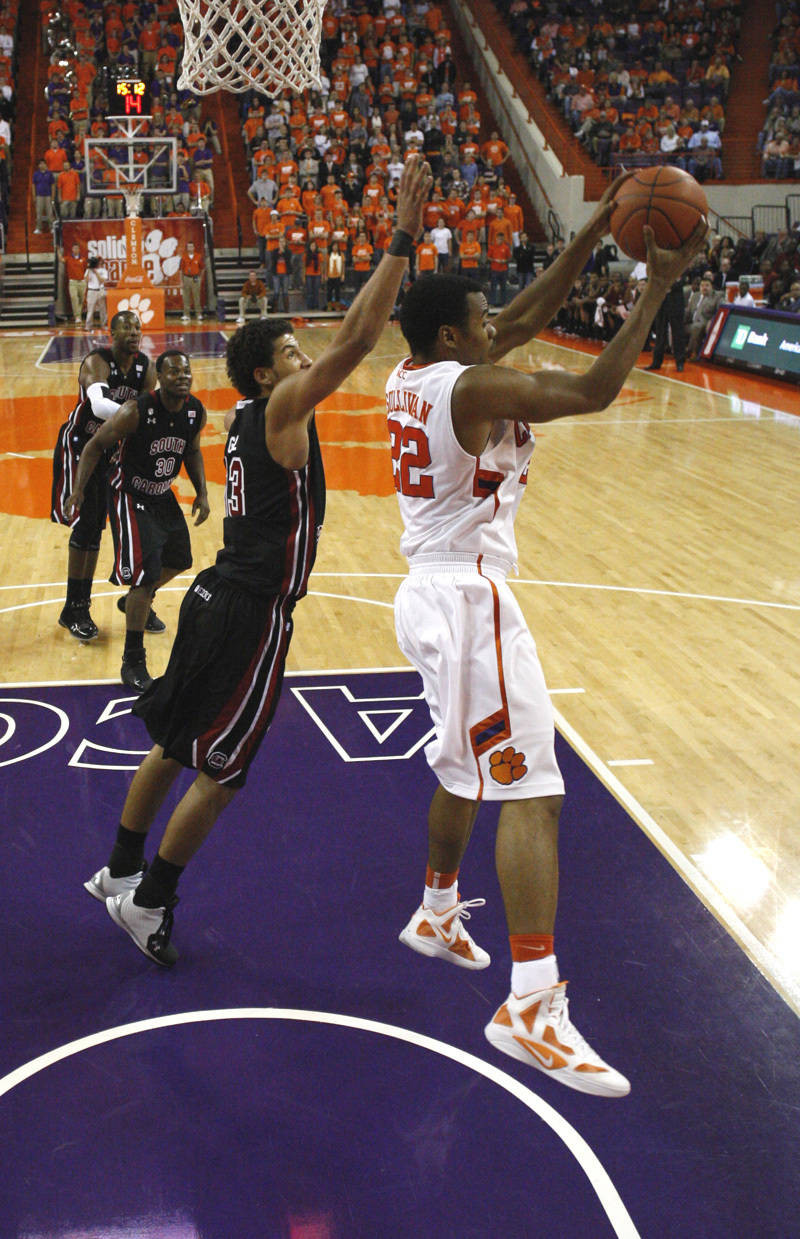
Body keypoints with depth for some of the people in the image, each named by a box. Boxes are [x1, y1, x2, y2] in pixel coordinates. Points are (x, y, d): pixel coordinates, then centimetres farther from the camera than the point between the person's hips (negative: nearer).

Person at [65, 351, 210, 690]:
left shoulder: (196, 412, -8)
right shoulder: (136, 412, -26)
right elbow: (95, 446, -17)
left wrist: (202, 493, 4)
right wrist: (78, 490, -26)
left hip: (163, 496, 7)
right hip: (130, 496, -7)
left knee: (178, 560, 23)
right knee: (144, 576, -16)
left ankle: (134, 601, 53)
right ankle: (133, 662, -4)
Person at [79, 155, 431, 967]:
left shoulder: (252, 413, 10)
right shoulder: (281, 410, -14)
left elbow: (348, 338, 18)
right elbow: (357, 340, -25)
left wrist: (397, 249, 19)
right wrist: (402, 240, -23)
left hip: (216, 597, 9)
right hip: (252, 614, -9)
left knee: (174, 743, 19)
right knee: (219, 770, 2)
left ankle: (119, 870, 32)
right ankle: (147, 902, 13)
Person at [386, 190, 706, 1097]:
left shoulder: (416, 374, 10)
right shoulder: (471, 388, -16)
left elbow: (528, 319, 14)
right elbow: (594, 390, -22)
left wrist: (596, 230, 9)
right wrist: (657, 285, -13)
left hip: (431, 593, 10)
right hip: (467, 598, -10)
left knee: (465, 768, 26)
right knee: (532, 792, -12)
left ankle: (437, 915, 44)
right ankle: (532, 1009, -14)